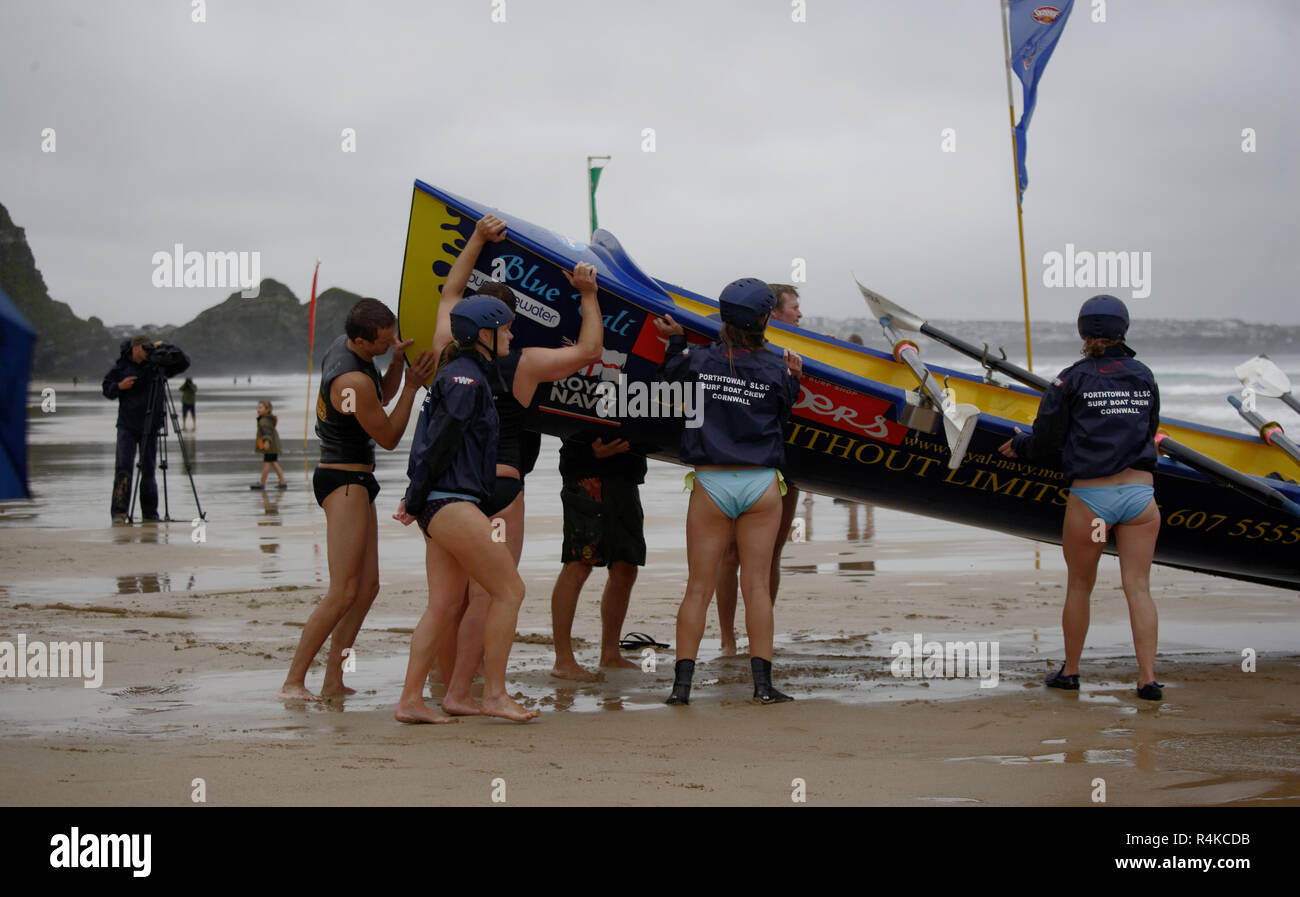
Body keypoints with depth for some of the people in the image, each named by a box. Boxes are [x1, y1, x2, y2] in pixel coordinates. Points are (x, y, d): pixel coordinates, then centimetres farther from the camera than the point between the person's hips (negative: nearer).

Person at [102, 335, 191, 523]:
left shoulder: (158, 365, 4)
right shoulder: (122, 366, 1)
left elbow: (183, 363, 2)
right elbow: (106, 388, 7)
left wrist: (165, 347, -10)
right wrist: (119, 387, -15)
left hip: (150, 427, 2)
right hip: (127, 426, -2)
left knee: (148, 469, 4)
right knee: (124, 467, -12)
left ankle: (150, 514, 12)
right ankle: (119, 512, -12)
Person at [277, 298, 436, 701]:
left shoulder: (343, 348, 6)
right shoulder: (354, 381, -24)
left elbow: (382, 396, 21)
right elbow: (389, 438, -12)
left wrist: (397, 361, 3)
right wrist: (412, 385, -9)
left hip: (355, 482, 11)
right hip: (344, 483, -11)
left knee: (367, 585, 8)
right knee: (343, 592, -13)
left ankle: (333, 681, 8)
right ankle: (293, 681, -11)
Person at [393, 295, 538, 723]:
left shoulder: (472, 374, 20)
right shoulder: (466, 378, -12)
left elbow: (434, 442, 22)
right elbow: (440, 443, -14)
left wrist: (415, 499, 18)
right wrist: (415, 501, -10)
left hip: (443, 506, 10)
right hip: (451, 504, -10)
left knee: (444, 605, 8)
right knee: (509, 590, -5)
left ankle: (410, 700, 8)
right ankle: (493, 695, -1)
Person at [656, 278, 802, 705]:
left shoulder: (697, 361, -5)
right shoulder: (776, 370, -4)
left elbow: (672, 383, 14)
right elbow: (781, 415, 9)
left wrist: (676, 341, 22)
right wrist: (794, 378, 18)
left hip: (711, 483, 0)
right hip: (761, 485, 0)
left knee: (698, 587, 4)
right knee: (757, 586, 4)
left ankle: (682, 682, 1)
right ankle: (762, 682, 4)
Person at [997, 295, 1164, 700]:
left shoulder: (1072, 379, -3)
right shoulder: (1143, 376, 8)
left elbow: (1046, 444, -1)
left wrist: (1018, 446, 20)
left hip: (1090, 497, -2)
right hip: (1140, 493, 2)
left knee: (1079, 586, 14)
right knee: (1138, 587, 1)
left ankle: (1070, 671, 26)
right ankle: (1148, 677, -7)